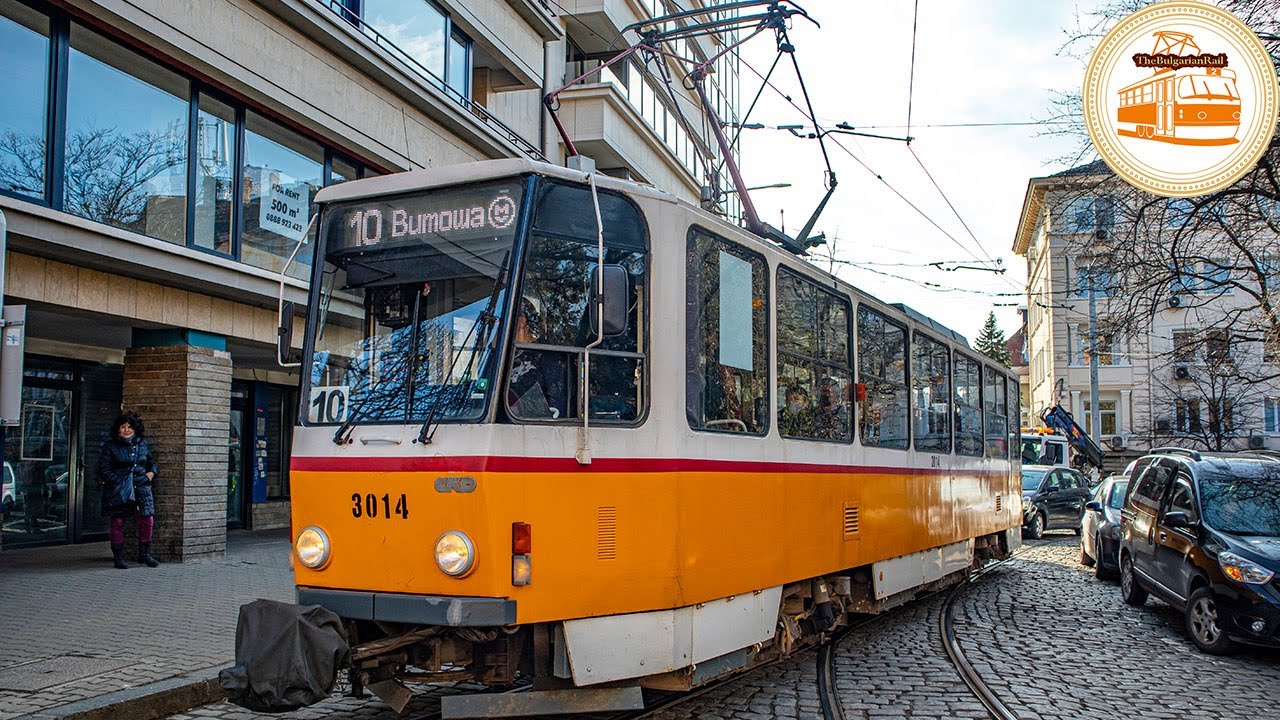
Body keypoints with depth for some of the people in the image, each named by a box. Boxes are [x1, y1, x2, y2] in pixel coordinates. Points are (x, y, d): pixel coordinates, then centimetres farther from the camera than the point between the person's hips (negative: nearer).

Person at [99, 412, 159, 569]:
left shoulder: (143, 444, 13)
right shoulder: (110, 446, 1)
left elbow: (151, 461, 25)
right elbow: (103, 468, -3)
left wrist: (151, 472, 5)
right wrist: (117, 480, -13)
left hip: (141, 487, 3)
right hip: (118, 490, -3)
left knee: (147, 520, 0)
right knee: (117, 522, 0)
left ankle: (144, 553, 17)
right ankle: (119, 557, 10)